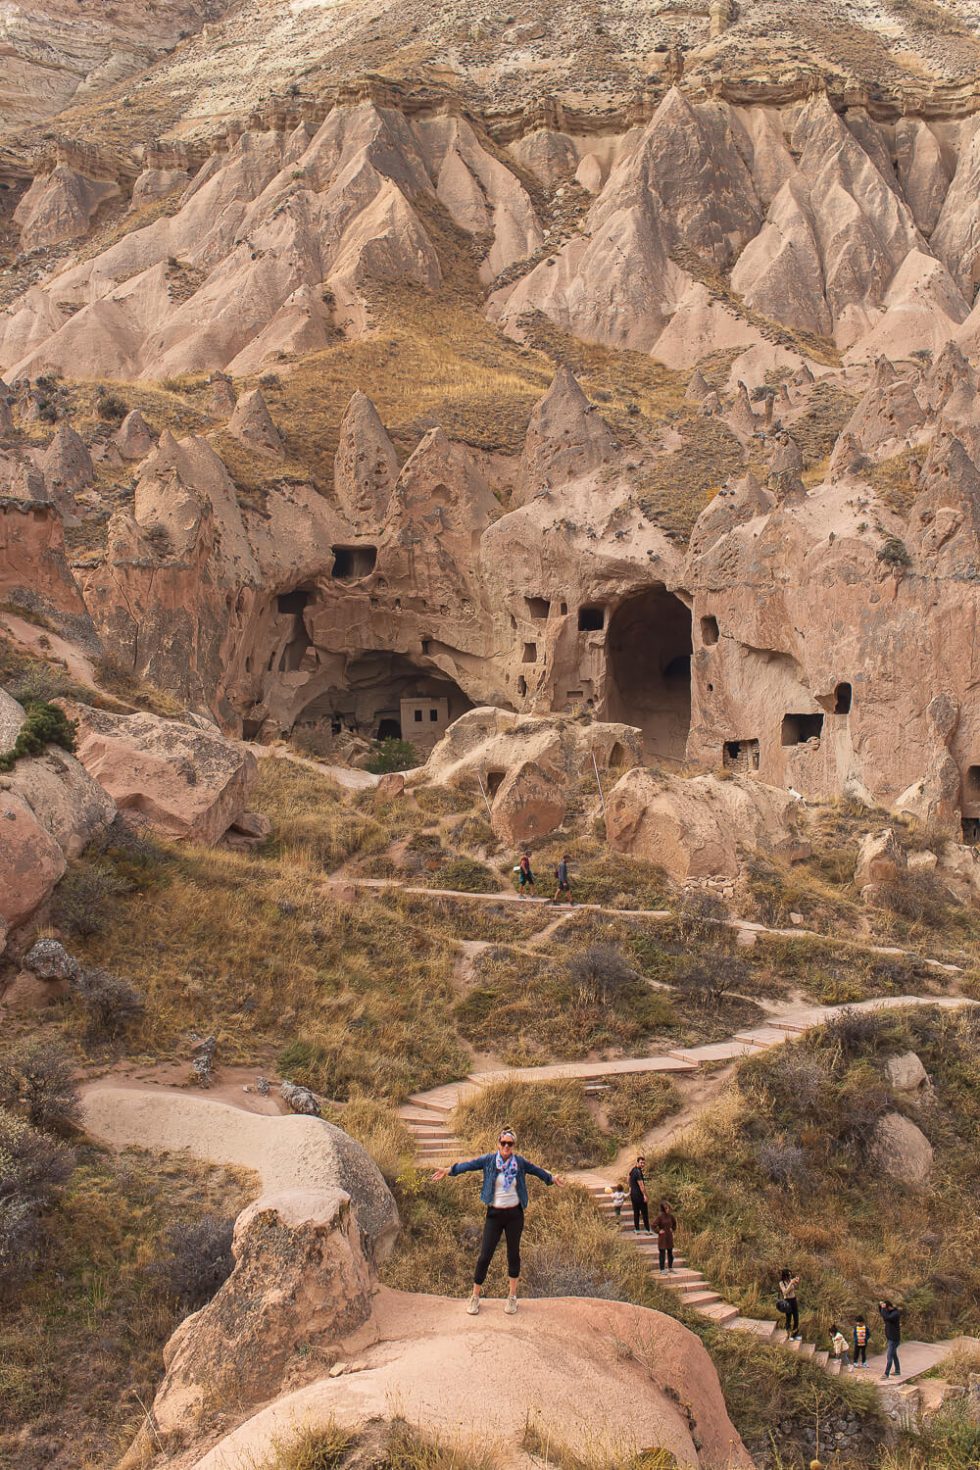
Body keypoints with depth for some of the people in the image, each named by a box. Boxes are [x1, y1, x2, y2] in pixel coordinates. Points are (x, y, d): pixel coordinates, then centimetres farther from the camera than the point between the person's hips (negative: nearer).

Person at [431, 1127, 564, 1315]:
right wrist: (449, 1170, -14)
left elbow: (537, 1171, 13)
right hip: (494, 1214, -1)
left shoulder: (520, 1162, -2)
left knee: (513, 1254, 10)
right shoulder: (489, 1160, -7)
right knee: (485, 1255, -2)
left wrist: (552, 1178, 22)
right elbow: (469, 1165, -9)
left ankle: (512, 1296, 27)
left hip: (515, 1215, 2)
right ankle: (475, 1296, 12)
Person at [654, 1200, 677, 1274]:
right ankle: (662, 1269, 7)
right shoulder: (660, 1216, -15)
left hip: (670, 1237, 5)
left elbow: (674, 1223, 20)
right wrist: (659, 1231, -12)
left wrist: (673, 1229, 9)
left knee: (670, 1253, 13)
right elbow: (654, 1225, -15)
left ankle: (670, 1268, 26)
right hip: (662, 1237, -5)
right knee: (662, 1253, 0)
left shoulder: (671, 1216, 0)